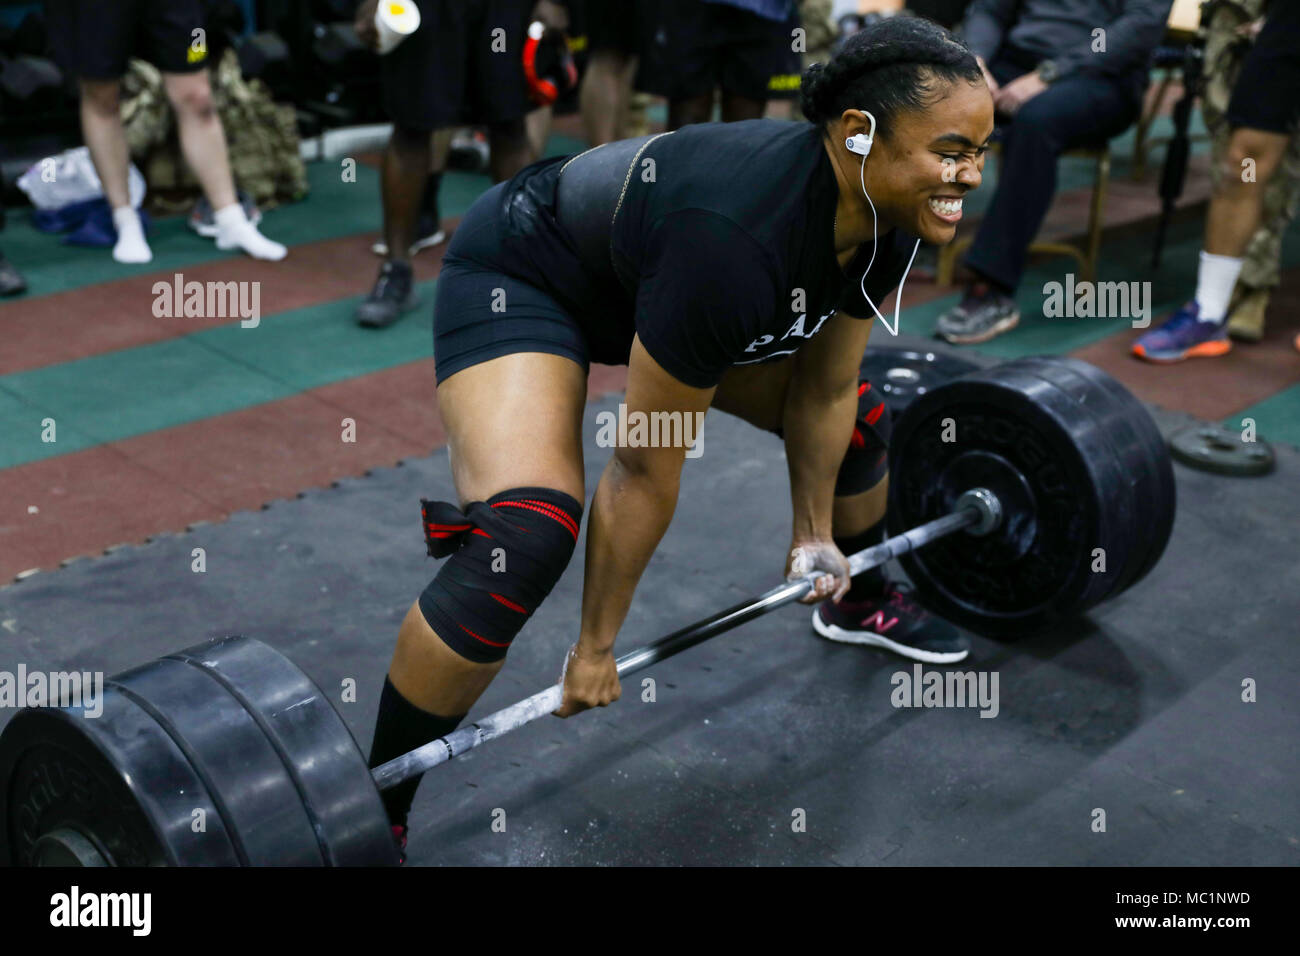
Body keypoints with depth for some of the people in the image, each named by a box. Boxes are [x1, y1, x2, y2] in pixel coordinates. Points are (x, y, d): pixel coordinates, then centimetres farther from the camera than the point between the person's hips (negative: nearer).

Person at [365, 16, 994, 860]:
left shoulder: (889, 219, -17)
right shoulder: (741, 241, -40)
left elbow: (823, 392, -1)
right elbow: (645, 469, -31)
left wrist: (813, 530, 9)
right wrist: (596, 647, -20)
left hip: (654, 275, 8)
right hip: (519, 278, -8)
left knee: (861, 422, 12)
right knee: (525, 536, -29)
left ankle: (858, 603, 43)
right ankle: (372, 817, -12)